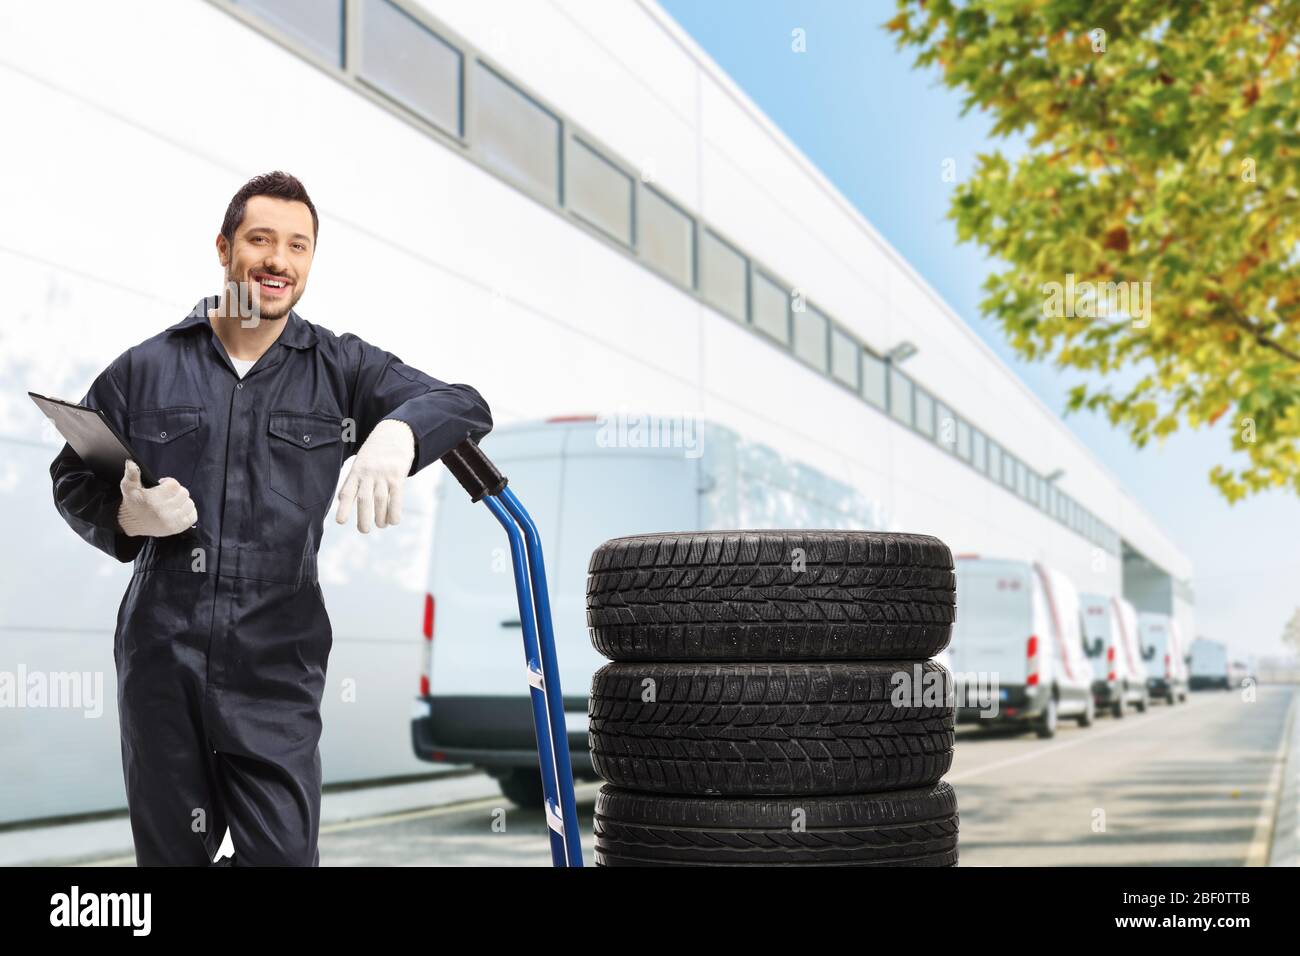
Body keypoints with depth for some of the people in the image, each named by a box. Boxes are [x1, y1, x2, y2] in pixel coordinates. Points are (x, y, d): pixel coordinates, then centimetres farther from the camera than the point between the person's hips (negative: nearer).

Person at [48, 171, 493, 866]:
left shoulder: (341, 369, 6)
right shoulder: (144, 370, 7)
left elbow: (465, 406, -3)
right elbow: (72, 477, 14)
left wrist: (397, 431, -25)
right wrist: (125, 516, -9)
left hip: (276, 671, -1)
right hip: (160, 662, 1)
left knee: (284, 854, -4)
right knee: (171, 852, 12)